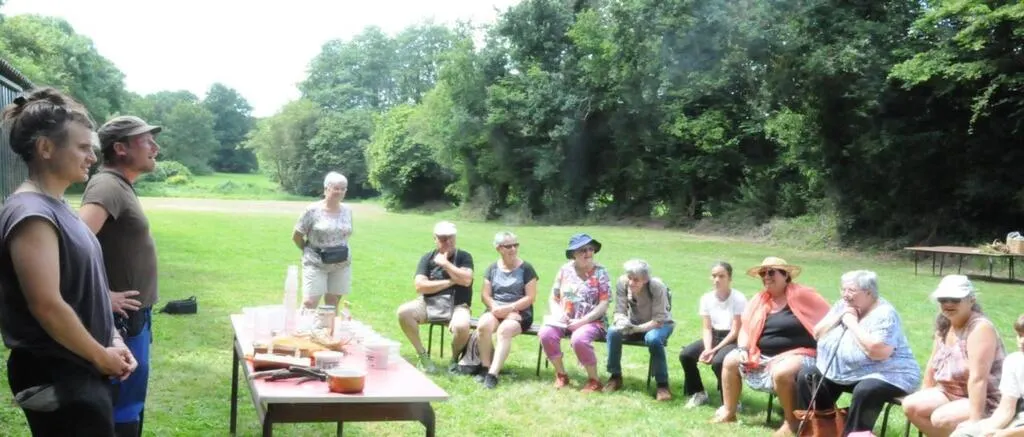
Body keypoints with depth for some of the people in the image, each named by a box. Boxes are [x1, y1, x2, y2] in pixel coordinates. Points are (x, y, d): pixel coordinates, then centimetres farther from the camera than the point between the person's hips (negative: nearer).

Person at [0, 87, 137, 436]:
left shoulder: (56, 207, 10)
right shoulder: (32, 214, -20)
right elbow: (48, 306, -24)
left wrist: (113, 340, 7)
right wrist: (101, 356, -13)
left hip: (82, 372, 9)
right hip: (57, 379, -9)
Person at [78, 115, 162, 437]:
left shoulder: (120, 186, 12)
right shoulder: (108, 186, -18)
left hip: (134, 317, 10)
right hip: (123, 318, -10)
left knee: (130, 402, 19)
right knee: (124, 409, -1)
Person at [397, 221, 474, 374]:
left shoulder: (464, 257, 5)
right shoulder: (428, 258, 8)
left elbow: (466, 280, -13)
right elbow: (420, 286, -6)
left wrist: (445, 263, -9)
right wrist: (449, 282, -8)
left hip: (456, 305, -2)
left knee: (461, 326, -36)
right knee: (403, 312, -26)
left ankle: (455, 358, -2)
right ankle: (422, 355, -8)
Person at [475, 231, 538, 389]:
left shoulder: (526, 269, 1)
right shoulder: (492, 268, 12)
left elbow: (530, 297, -5)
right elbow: (485, 295, 8)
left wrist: (509, 308, -16)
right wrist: (495, 307, -13)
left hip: (520, 313, -3)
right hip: (496, 311, 3)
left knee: (504, 329, -36)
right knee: (483, 325, -32)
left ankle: (493, 374, -40)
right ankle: (486, 368, -22)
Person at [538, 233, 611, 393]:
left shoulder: (600, 272, -2)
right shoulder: (565, 270, 7)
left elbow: (604, 305, -8)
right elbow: (553, 299, 10)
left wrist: (582, 321, -18)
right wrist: (558, 314, -12)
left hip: (592, 321, -4)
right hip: (564, 320, 4)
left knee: (578, 339, -36)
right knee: (545, 333, -26)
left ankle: (594, 380, -14)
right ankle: (561, 375, -6)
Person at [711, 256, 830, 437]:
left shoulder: (802, 295, -9)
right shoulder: (759, 299, 10)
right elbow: (746, 329, 14)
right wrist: (743, 350, -3)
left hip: (797, 354, -7)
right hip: (764, 356, 7)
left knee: (781, 372, -37)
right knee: (731, 360, 2)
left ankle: (791, 422, -16)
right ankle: (728, 412, 12)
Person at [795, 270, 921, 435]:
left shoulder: (884, 314, -18)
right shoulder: (842, 306, 7)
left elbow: (878, 351, -32)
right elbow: (817, 334, 7)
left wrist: (852, 322, -22)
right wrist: (839, 317, -9)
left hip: (885, 375, -8)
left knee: (864, 391, -38)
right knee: (806, 377, 0)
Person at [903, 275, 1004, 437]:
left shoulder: (980, 328, -22)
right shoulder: (944, 325, 4)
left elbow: (978, 379, -29)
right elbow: (933, 364, 14)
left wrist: (975, 420, -32)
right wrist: (924, 399, 16)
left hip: (985, 401, -8)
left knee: (940, 418, -29)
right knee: (910, 405, -8)